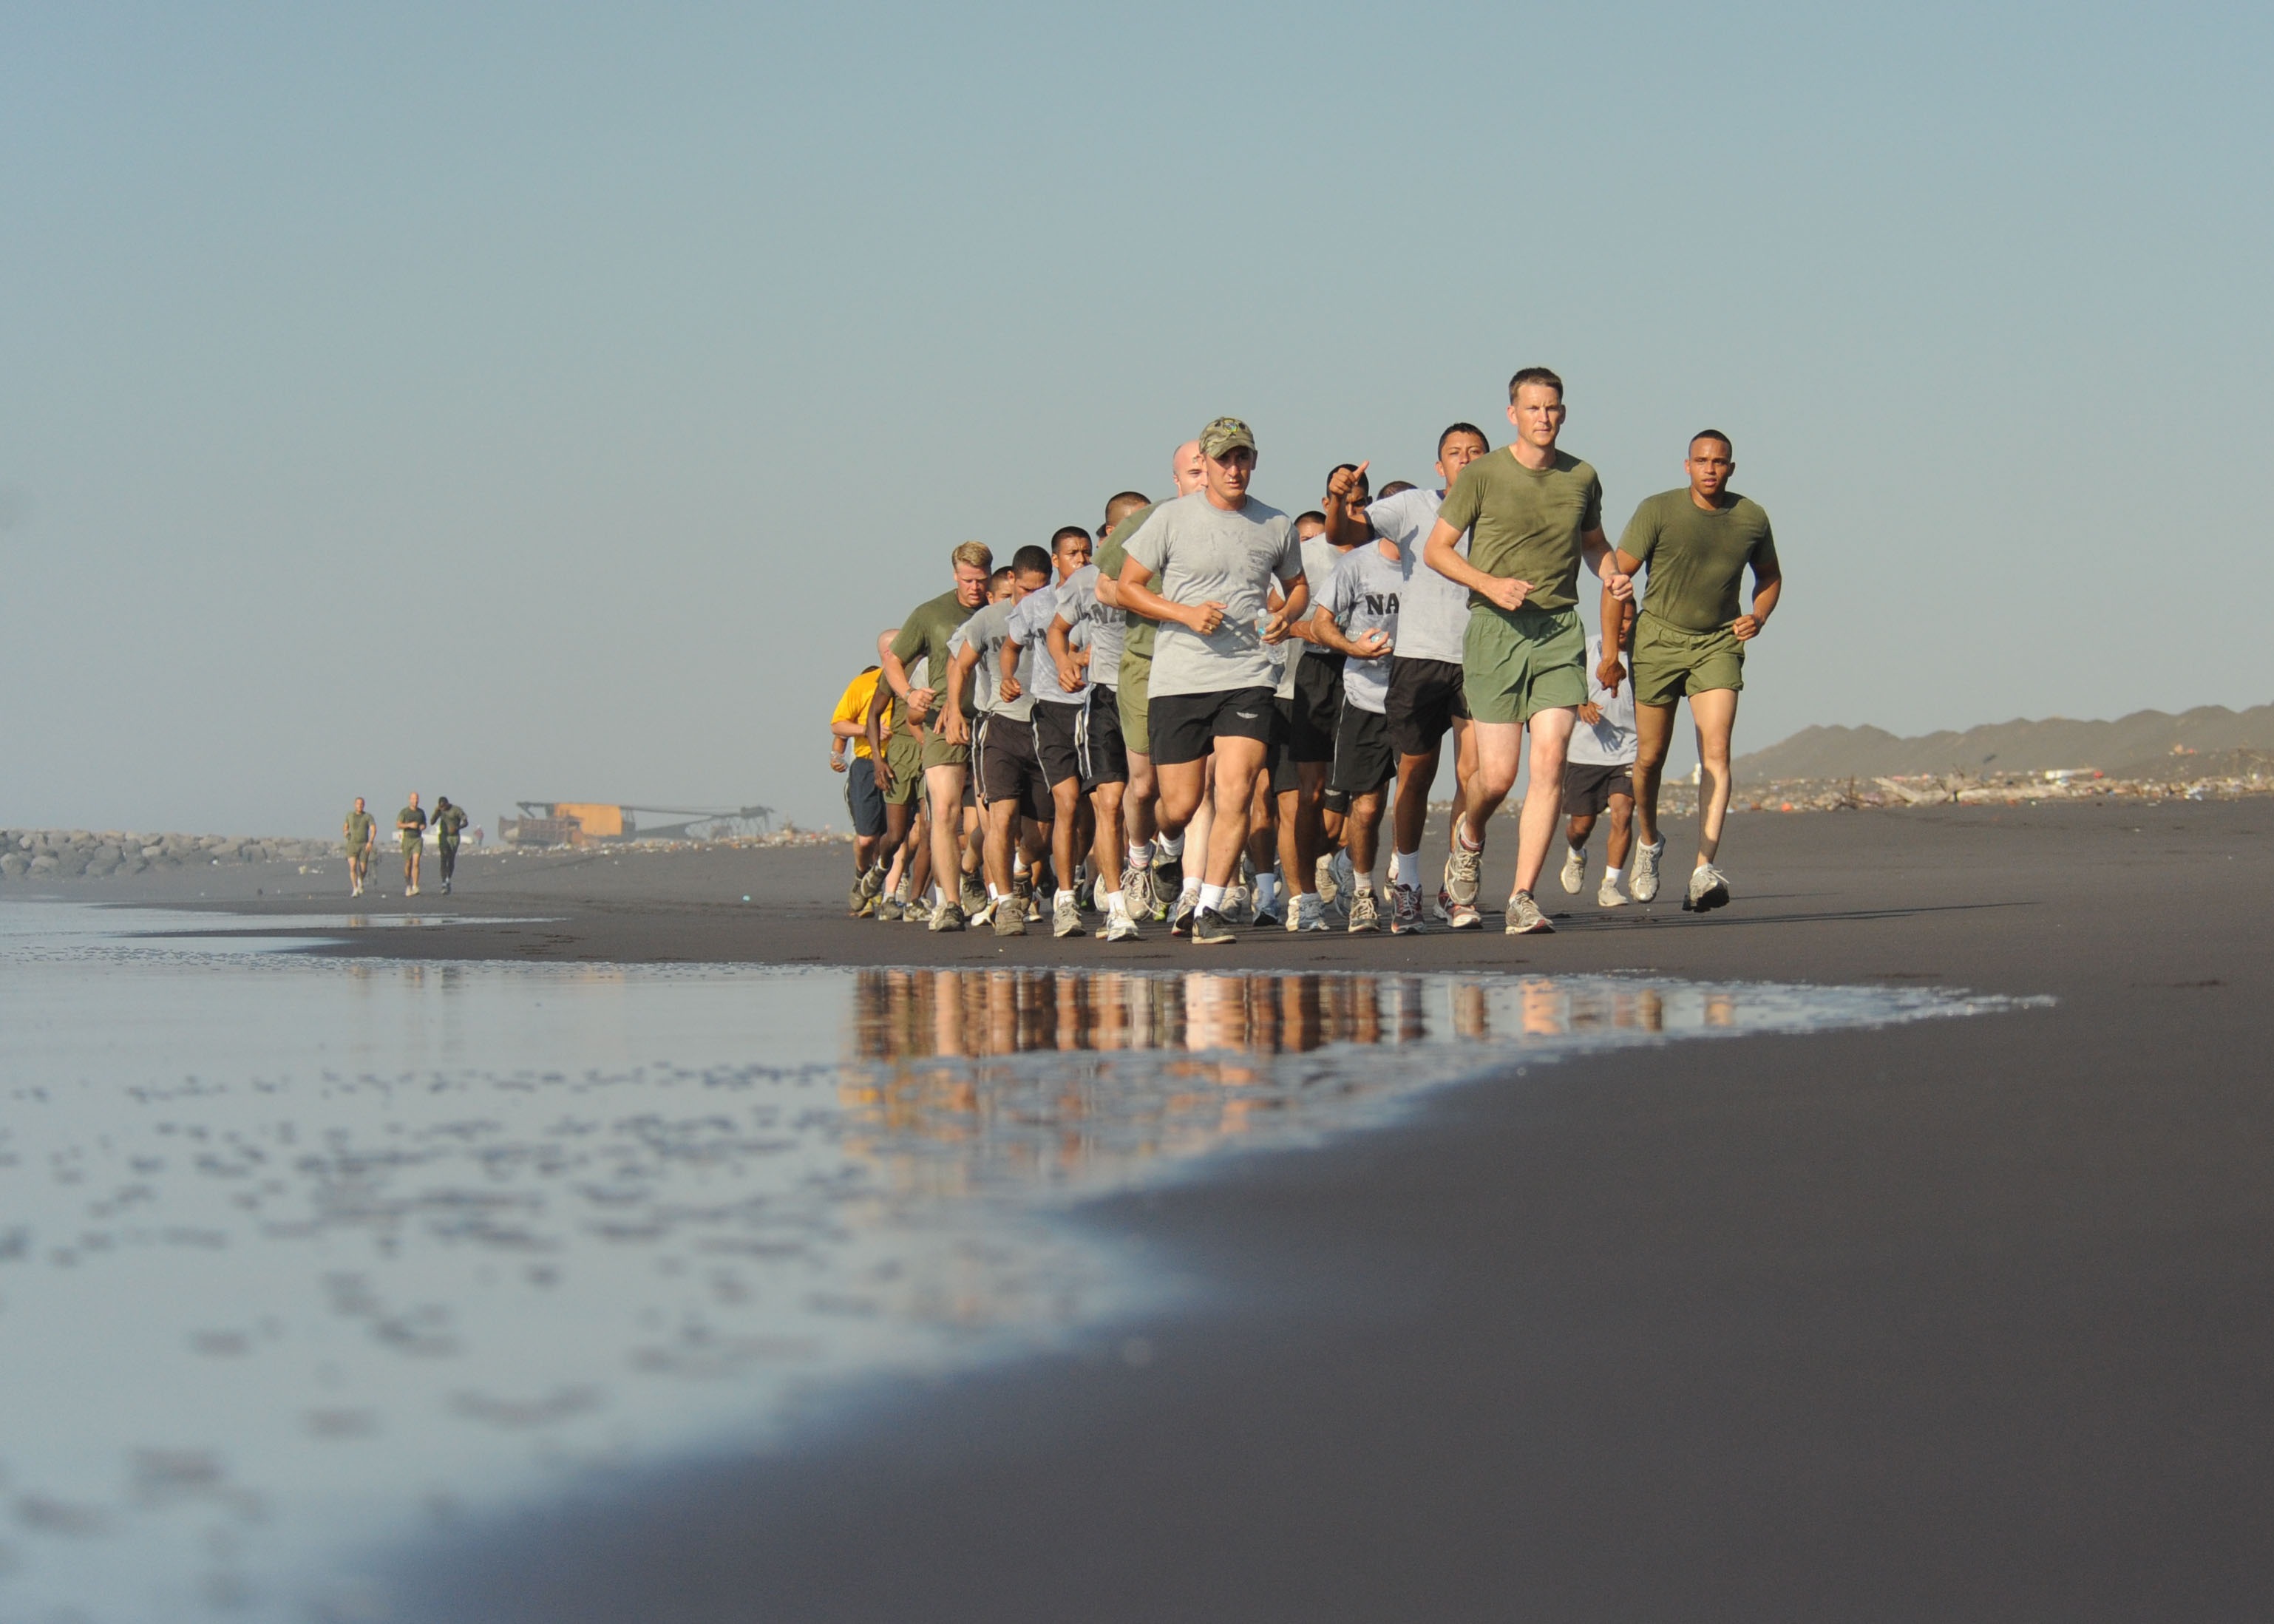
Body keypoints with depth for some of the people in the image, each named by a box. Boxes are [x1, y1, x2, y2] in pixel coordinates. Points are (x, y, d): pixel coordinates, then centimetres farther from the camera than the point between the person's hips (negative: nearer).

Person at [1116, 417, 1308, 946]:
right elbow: (1129, 586, 4)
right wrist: (1186, 614, -11)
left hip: (1248, 678, 2)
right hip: (1178, 679, -2)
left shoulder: (1276, 525, 9)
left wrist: (1285, 616, 2)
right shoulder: (1171, 519, 0)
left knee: (1235, 793, -14)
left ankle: (1209, 909, -8)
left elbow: (1298, 586, 25)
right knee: (1179, 810, 1)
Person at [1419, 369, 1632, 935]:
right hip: (1495, 630, -3)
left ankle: (1523, 899, -7)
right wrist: (1491, 584, -13)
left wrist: (1611, 574, 5)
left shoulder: (1581, 478, 10)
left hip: (1560, 632, 3)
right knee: (1497, 774, -5)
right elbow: (1435, 549, 2)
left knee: (1550, 762, -11)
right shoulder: (1482, 476, -2)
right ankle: (1468, 842, 30)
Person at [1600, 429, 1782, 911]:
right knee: (1650, 757, 6)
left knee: (1716, 752, -16)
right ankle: (1648, 843, 35)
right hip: (1659, 638, -1)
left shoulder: (1752, 519, 2)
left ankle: (1704, 870, -24)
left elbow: (1769, 576, 20)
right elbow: (1617, 577, -5)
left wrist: (1758, 616, 0)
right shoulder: (1658, 511, -8)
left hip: (1719, 643, 1)